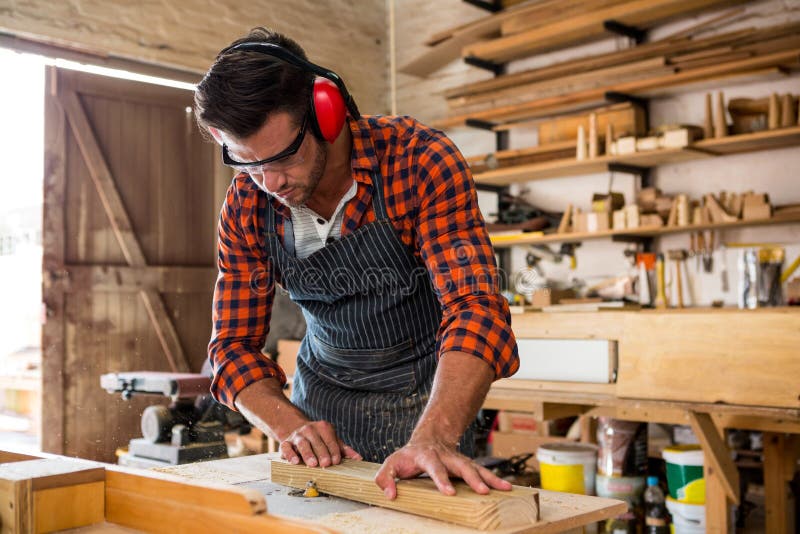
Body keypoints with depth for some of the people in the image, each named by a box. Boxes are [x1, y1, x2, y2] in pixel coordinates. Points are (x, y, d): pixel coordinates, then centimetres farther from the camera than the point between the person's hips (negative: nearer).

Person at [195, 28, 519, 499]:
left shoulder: (421, 162, -24)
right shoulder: (245, 206, -11)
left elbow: (475, 307, -33)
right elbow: (235, 345, -6)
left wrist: (433, 439, -47)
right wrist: (289, 425, -25)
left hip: (427, 403, -3)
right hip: (318, 400, 4)